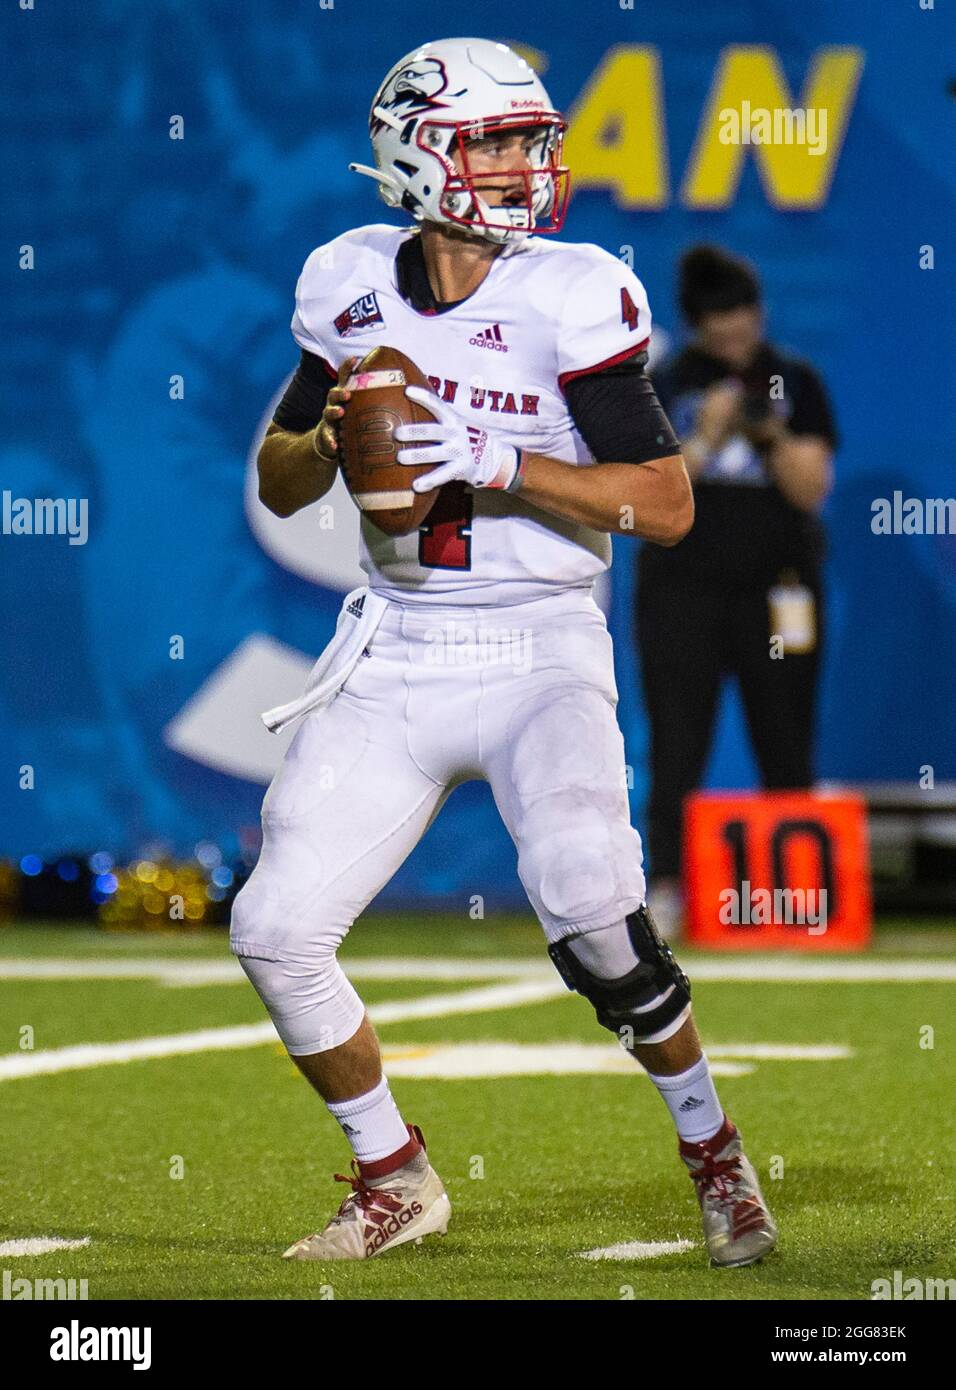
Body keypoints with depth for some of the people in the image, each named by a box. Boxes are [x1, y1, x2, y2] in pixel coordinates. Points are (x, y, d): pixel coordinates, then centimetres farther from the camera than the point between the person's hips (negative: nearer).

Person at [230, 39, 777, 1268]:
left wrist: (498, 463, -21)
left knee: (585, 898, -26)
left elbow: (668, 507, -12)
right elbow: (276, 487, 14)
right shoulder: (353, 285, 3)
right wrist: (328, 436, -9)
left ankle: (714, 1153, -2)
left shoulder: (574, 298, -9)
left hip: (541, 653, -4)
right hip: (395, 655, 4)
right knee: (275, 930, -3)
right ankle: (396, 1185, 18)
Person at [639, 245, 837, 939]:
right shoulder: (664, 386, 4)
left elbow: (811, 488, 2)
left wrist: (772, 436, -15)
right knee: (677, 746, -6)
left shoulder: (795, 381, 6)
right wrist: (707, 438, -14)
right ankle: (666, 891, -6)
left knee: (787, 752, 1)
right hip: (683, 588, -1)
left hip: (778, 589, 1)